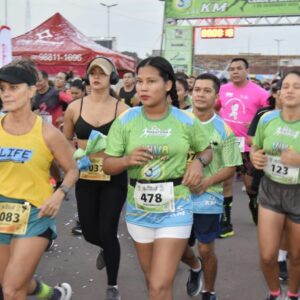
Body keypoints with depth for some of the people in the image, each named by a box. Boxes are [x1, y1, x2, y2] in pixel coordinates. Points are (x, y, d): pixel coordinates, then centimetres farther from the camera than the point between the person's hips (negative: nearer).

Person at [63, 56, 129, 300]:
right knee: (90, 233, 10)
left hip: (114, 178, -3)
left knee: (107, 232, -3)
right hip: (85, 178, 3)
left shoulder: (122, 109, -8)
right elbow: (65, 142, 10)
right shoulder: (75, 107, -1)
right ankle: (107, 248, 49)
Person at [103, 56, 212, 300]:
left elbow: (206, 150, 13)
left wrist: (199, 162, -9)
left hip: (174, 208, -2)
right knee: (152, 280, 20)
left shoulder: (186, 121, -6)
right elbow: (108, 165, -2)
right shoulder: (125, 120, -5)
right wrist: (127, 160, -23)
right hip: (138, 209, 3)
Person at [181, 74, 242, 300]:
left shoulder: (223, 130, -5)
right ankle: (195, 267, 44)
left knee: (206, 250, 8)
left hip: (208, 199, -2)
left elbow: (230, 168, -3)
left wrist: (207, 182, -19)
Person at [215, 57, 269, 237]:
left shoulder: (258, 92, -10)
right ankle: (225, 222, 14)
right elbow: (214, 108, 21)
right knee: (225, 182, 5)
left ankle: (254, 206, 44)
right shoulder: (223, 89, 3)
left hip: (246, 144, -3)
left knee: (250, 183, 11)